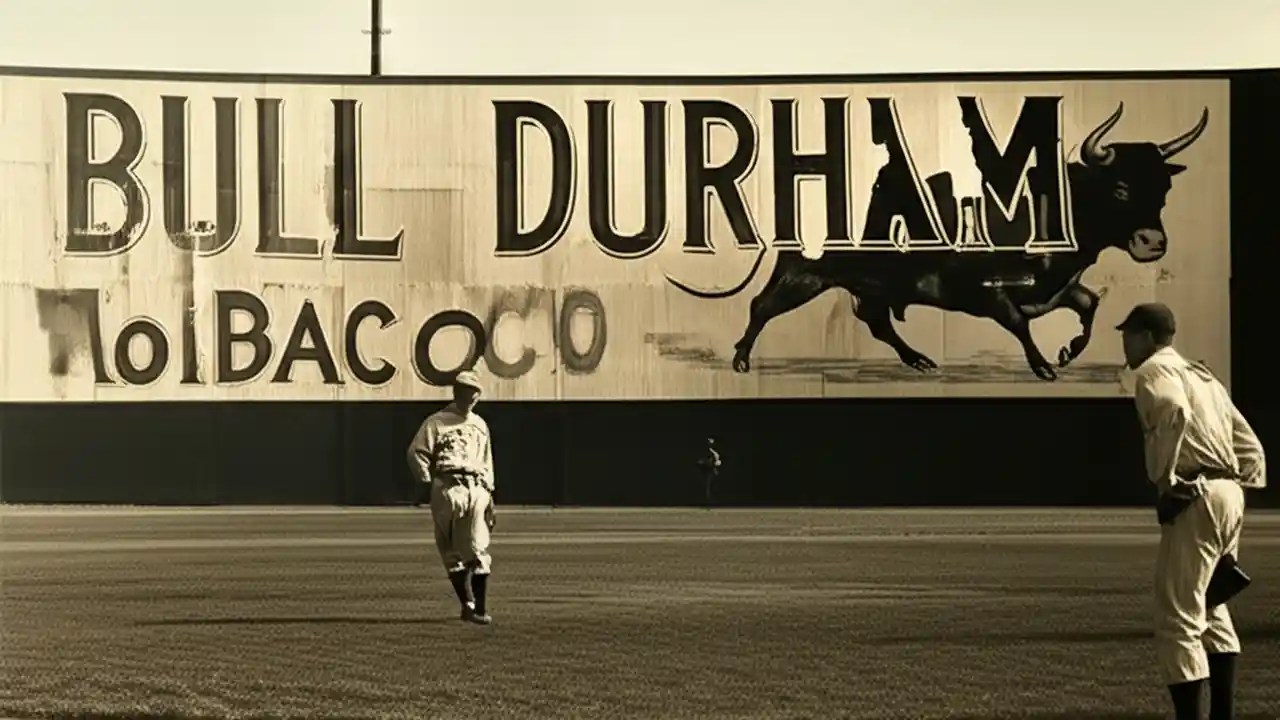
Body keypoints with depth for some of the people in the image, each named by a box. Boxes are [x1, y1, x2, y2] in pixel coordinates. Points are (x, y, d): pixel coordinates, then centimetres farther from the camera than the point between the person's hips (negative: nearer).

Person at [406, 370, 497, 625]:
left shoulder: (480, 425, 21)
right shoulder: (436, 422, 3)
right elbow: (416, 453, -2)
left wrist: (489, 494, 19)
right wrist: (429, 481, -8)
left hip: (477, 489, 4)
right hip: (448, 487, -4)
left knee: (479, 550, -3)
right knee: (453, 550, -5)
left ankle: (480, 607, -1)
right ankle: (468, 602, -2)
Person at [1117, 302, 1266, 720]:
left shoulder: (1154, 370, 0)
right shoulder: (1203, 376, 26)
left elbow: (1175, 412, -26)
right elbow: (1250, 448, 22)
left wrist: (1165, 479, -20)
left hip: (1195, 498, -9)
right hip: (1231, 496, 9)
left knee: (1178, 619, -8)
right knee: (1209, 609, 22)